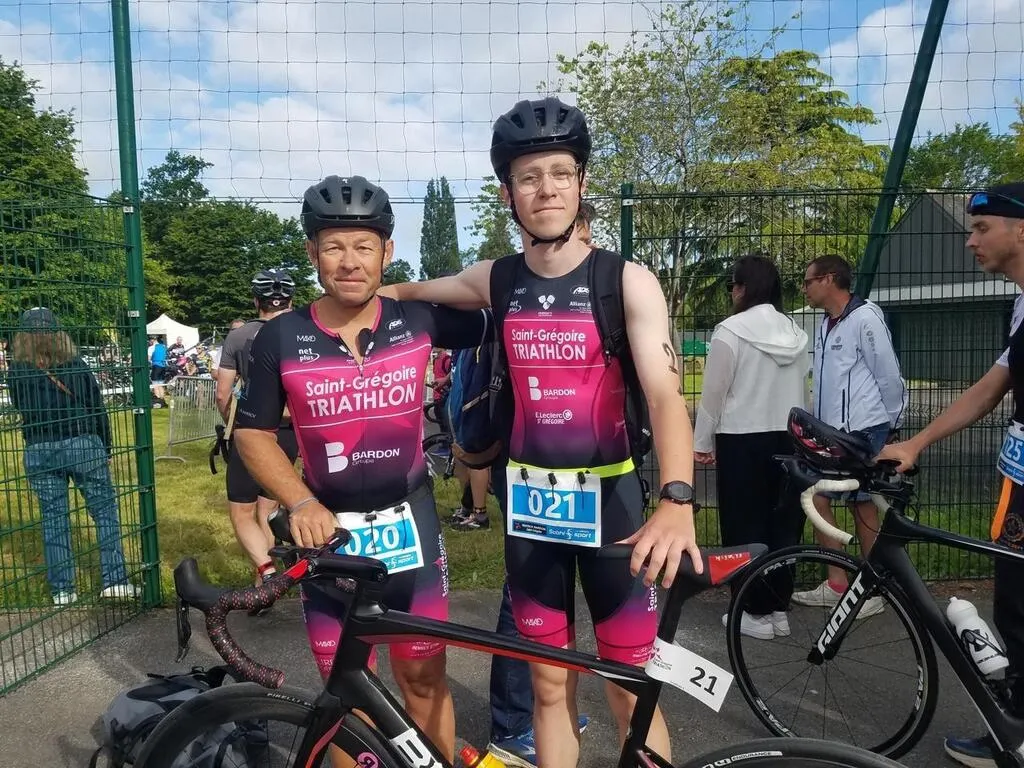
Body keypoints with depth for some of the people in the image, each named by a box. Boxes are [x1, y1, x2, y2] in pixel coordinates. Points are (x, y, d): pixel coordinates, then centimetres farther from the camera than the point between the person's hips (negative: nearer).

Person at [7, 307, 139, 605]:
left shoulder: (16, 372, -2)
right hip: (82, 445, -2)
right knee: (105, 510, 6)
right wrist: (105, 449, 9)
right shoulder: (75, 364, -4)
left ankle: (62, 590, 15)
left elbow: (22, 410, 10)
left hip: (39, 452, 2)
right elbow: (97, 408, 0)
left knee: (53, 519, 9)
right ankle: (114, 580, 5)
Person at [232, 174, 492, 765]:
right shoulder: (281, 338, -8)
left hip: (409, 522, 0)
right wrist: (300, 503, -14)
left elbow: (500, 325, 6)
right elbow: (253, 434, -1)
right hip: (329, 529, 0)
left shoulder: (418, 319, -8)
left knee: (423, 675, 12)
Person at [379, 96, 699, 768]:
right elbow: (406, 292, 22)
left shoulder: (628, 280, -10)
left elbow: (666, 394, -23)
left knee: (630, 692, 7)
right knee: (551, 687, 14)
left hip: (609, 496, -3)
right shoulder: (495, 280, 1)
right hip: (529, 499, 3)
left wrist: (677, 502, -38)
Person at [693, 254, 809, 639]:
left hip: (743, 440, -6)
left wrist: (702, 441, -1)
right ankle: (779, 609, 21)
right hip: (787, 438, 6)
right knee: (783, 523, 11)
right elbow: (803, 392, 12)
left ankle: (757, 612, 10)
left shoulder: (731, 330, -12)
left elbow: (713, 392, -10)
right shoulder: (795, 332, 8)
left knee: (744, 526, 4)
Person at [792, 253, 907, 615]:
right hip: (831, 431, 8)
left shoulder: (865, 318, -13)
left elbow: (889, 376, -11)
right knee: (817, 499, 7)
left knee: (863, 506, 2)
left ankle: (872, 590, 18)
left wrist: (888, 426, -2)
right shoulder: (825, 324, 12)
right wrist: (817, 422, 12)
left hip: (862, 431, -8)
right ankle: (836, 584, 19)